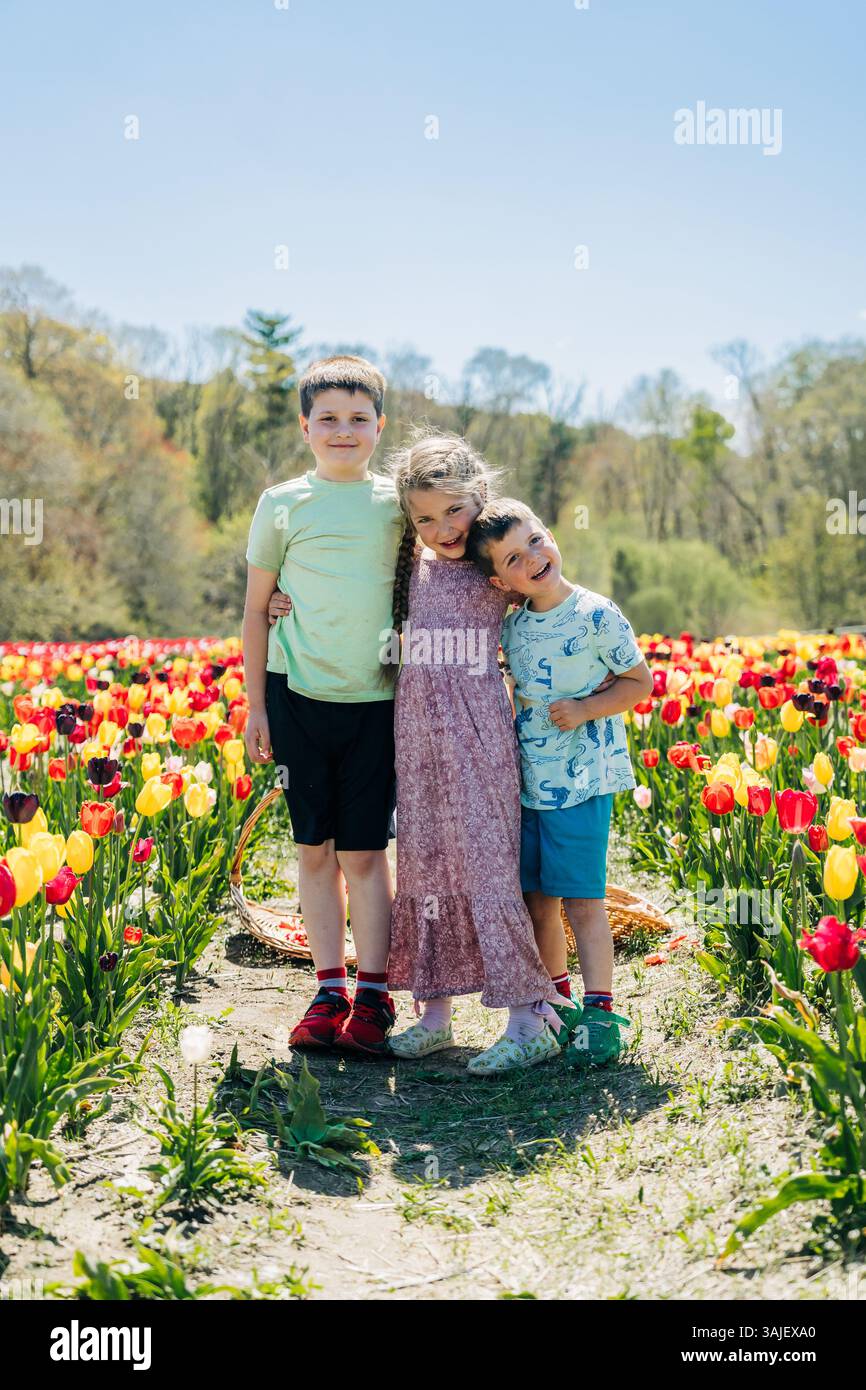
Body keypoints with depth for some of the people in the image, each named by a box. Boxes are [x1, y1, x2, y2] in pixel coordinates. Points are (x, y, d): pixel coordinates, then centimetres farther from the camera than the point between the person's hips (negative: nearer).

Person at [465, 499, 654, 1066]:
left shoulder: (595, 615, -11)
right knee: (537, 898, 12)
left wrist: (585, 709, -17)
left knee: (581, 899, -5)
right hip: (528, 781, 6)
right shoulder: (513, 626, 6)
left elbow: (641, 681, -6)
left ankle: (600, 1015, 4)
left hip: (581, 781, -6)